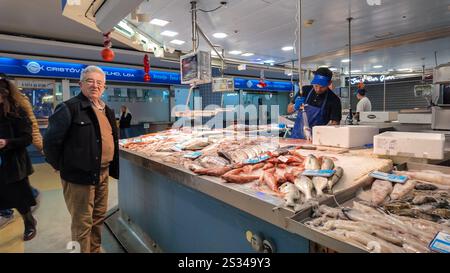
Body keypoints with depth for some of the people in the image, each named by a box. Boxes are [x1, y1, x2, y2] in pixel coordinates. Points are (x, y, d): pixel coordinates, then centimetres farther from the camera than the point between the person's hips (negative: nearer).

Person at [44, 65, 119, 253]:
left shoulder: (107, 111, 11)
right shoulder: (69, 108, -12)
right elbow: (51, 140, -13)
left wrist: (115, 169, 15)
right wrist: (59, 165, -3)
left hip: (103, 175, 7)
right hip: (79, 175, -7)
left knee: (99, 219, 20)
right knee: (82, 224, 7)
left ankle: (96, 250, 38)